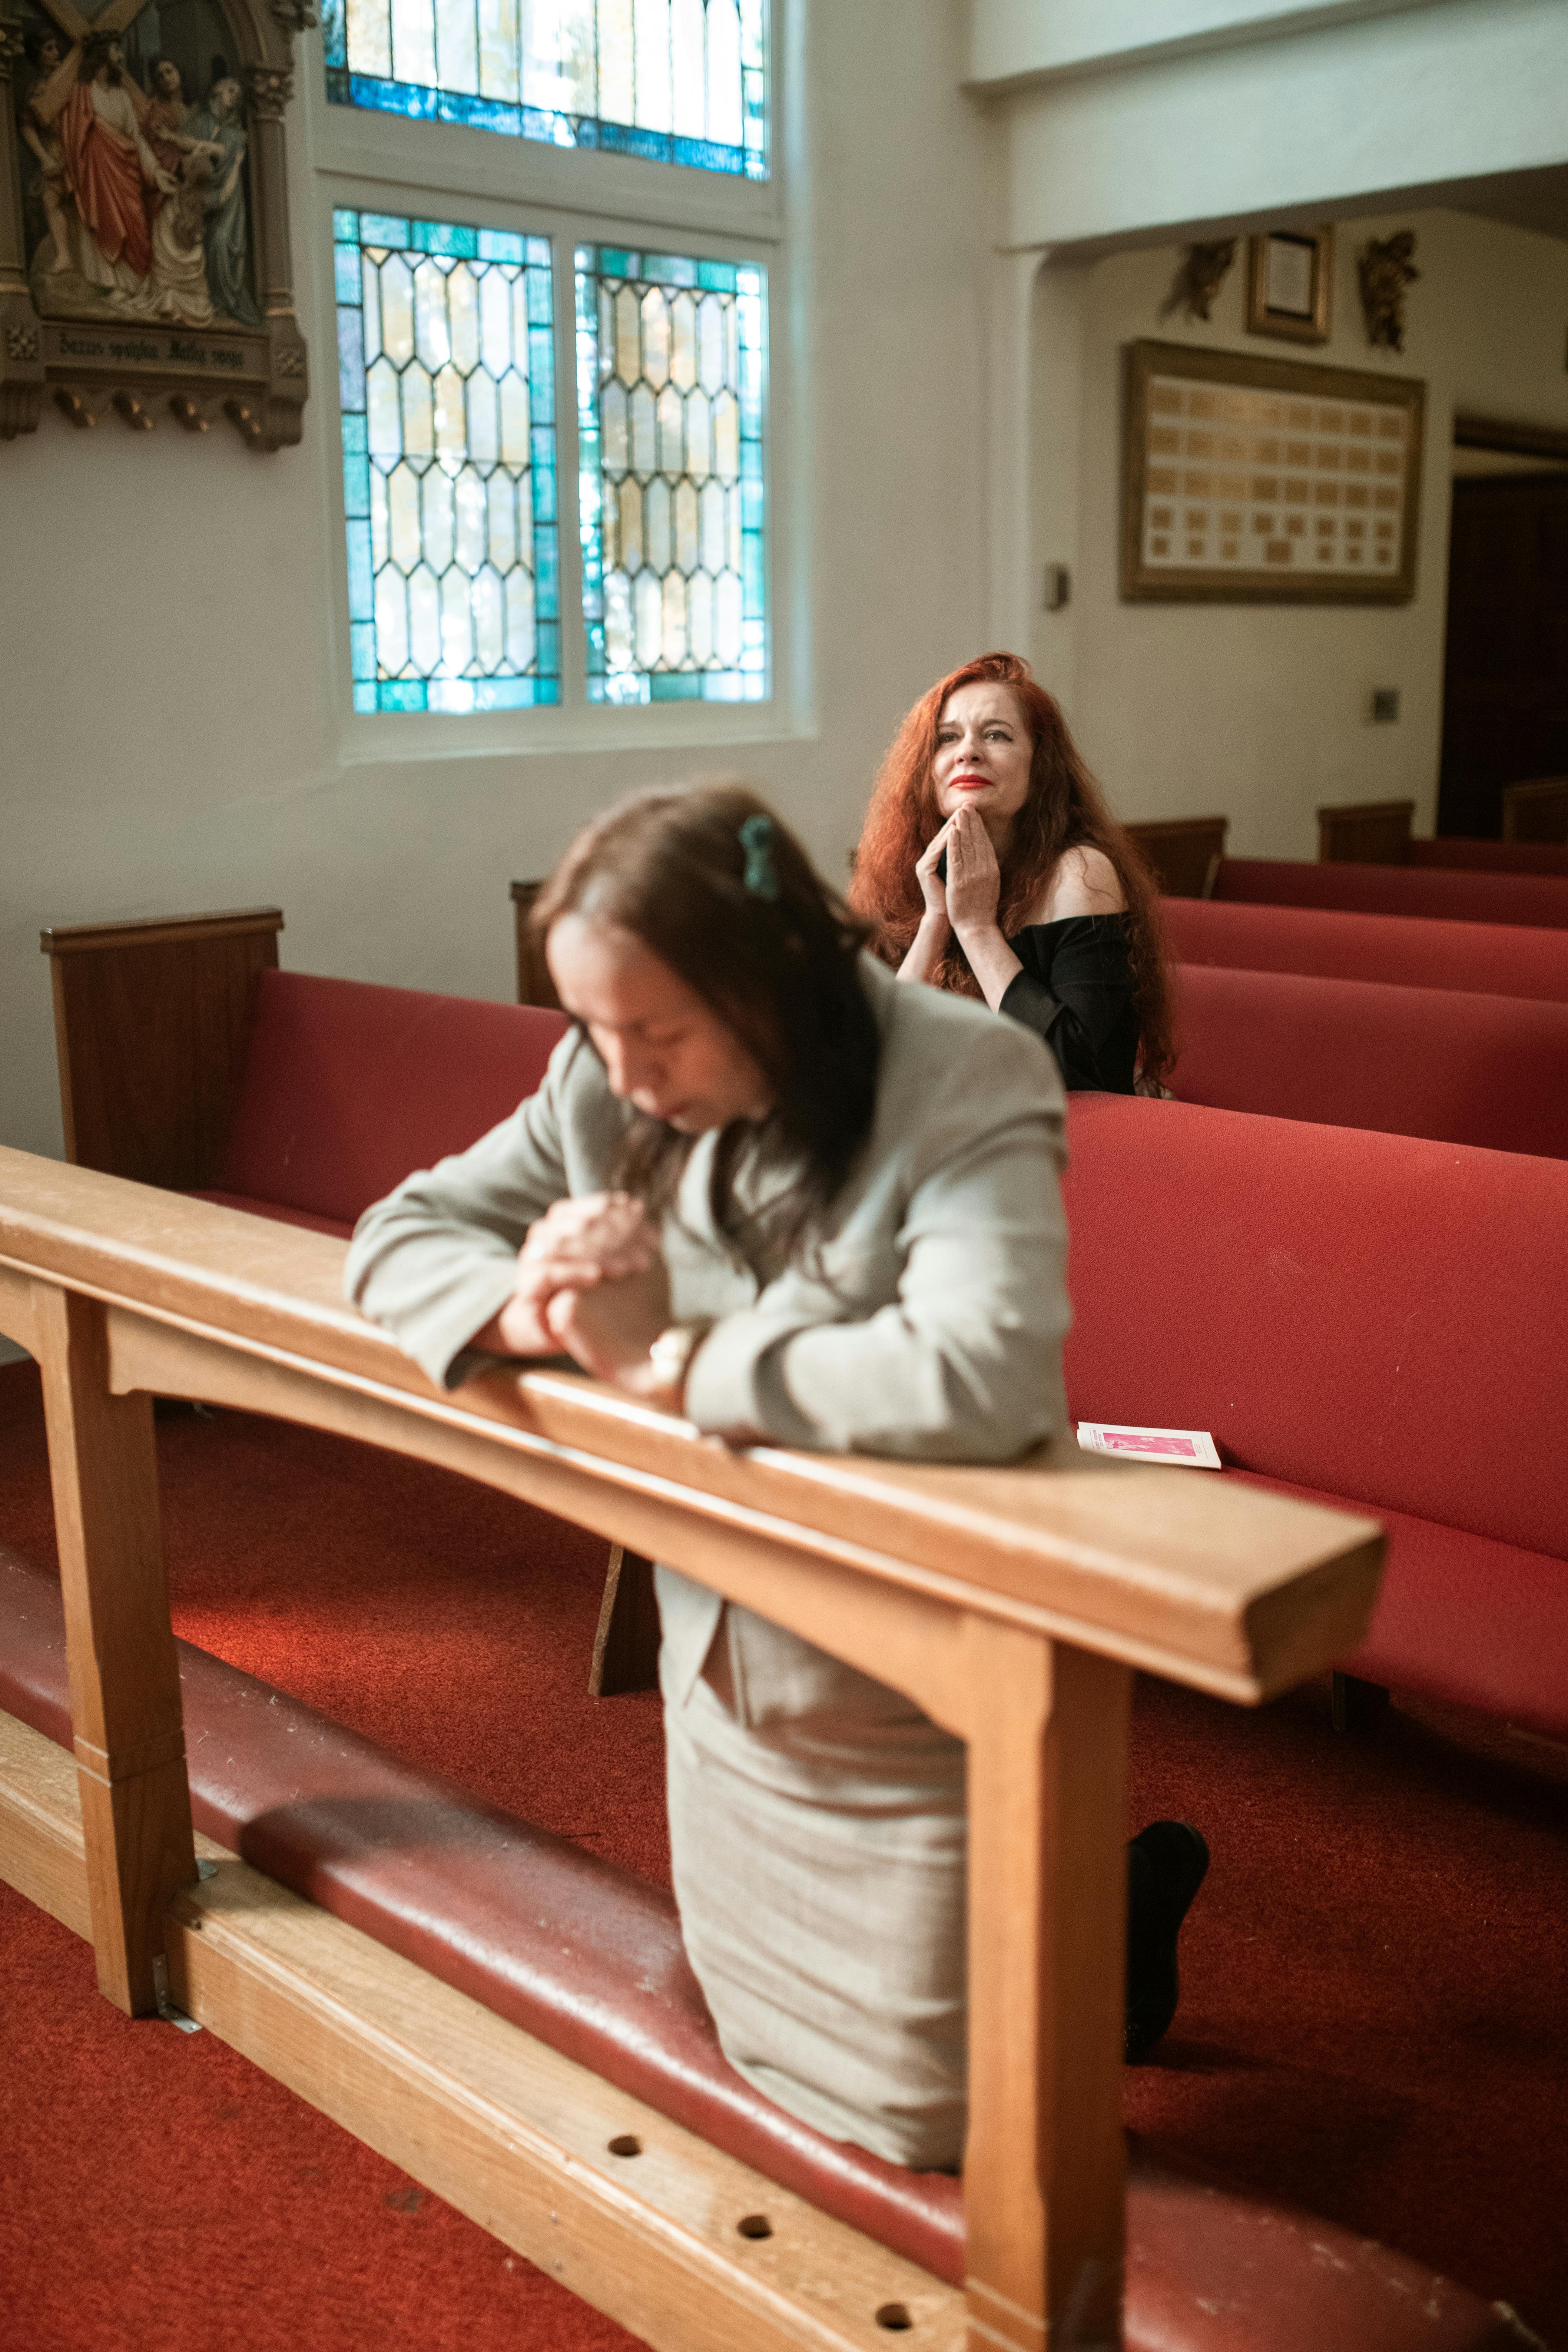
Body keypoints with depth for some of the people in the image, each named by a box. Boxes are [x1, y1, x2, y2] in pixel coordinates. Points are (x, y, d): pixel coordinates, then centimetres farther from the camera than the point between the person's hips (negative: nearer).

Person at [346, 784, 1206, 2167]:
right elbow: (399, 1234, 1)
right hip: (728, 1678, 6)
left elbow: (979, 1376, -42)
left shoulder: (966, 1087, -26)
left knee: (939, 2125, 11)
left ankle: (1134, 1891, 35)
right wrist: (524, 1309, -23)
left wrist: (660, 1359, -31)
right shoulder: (610, 1087, -8)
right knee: (765, 2050, 26)